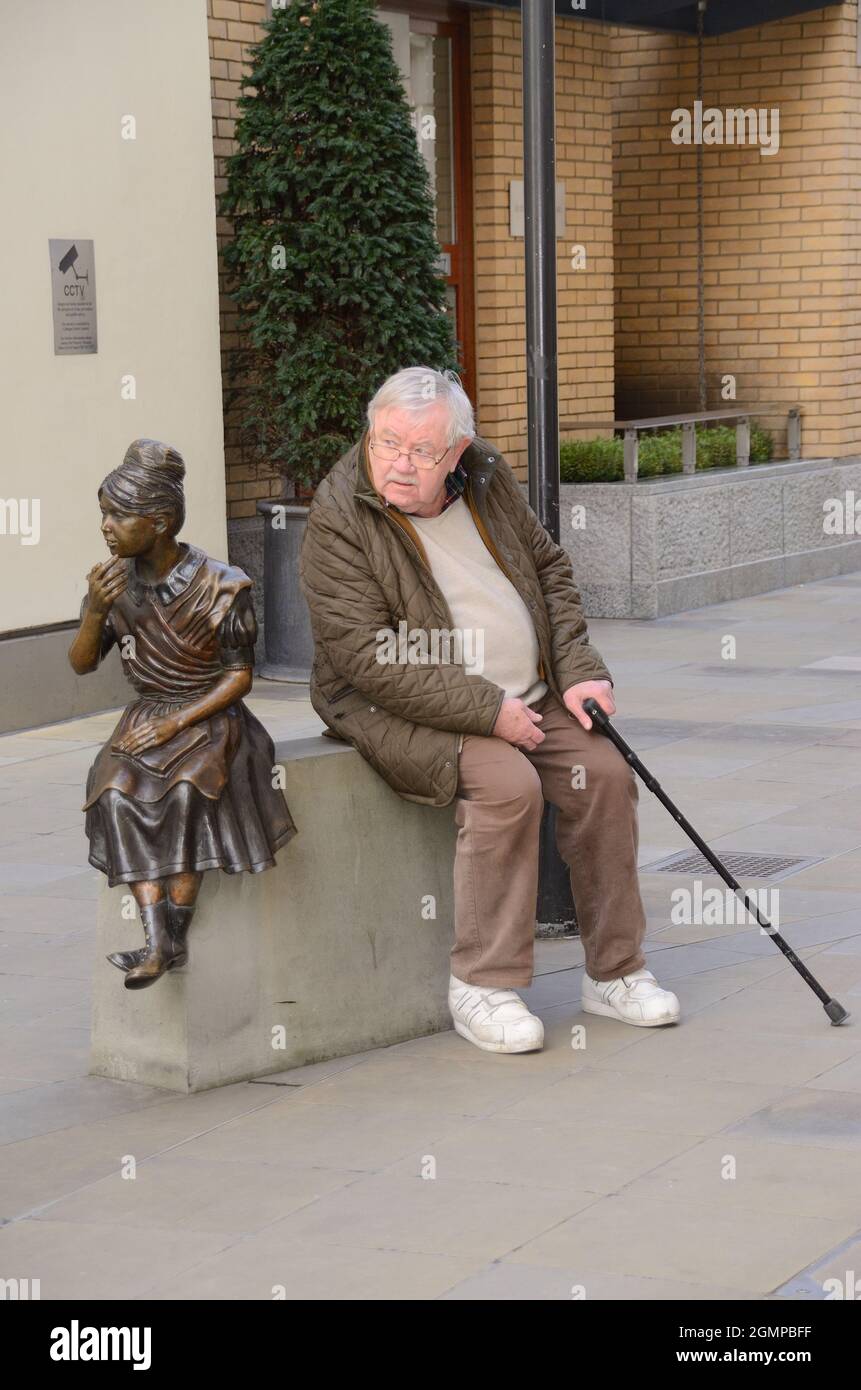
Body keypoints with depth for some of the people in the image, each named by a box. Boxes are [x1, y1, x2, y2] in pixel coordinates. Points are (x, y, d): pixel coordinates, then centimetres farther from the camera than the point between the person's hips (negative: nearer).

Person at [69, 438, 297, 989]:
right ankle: (159, 941, -32)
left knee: (186, 789, -33)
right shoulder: (114, 579, 0)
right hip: (146, 715, 4)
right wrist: (96, 610, -17)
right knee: (117, 790, -26)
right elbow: (82, 664, 3)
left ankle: (176, 939, -25)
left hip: (211, 715, -4)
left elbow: (239, 676, -8)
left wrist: (177, 724, -19)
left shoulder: (220, 587, -12)